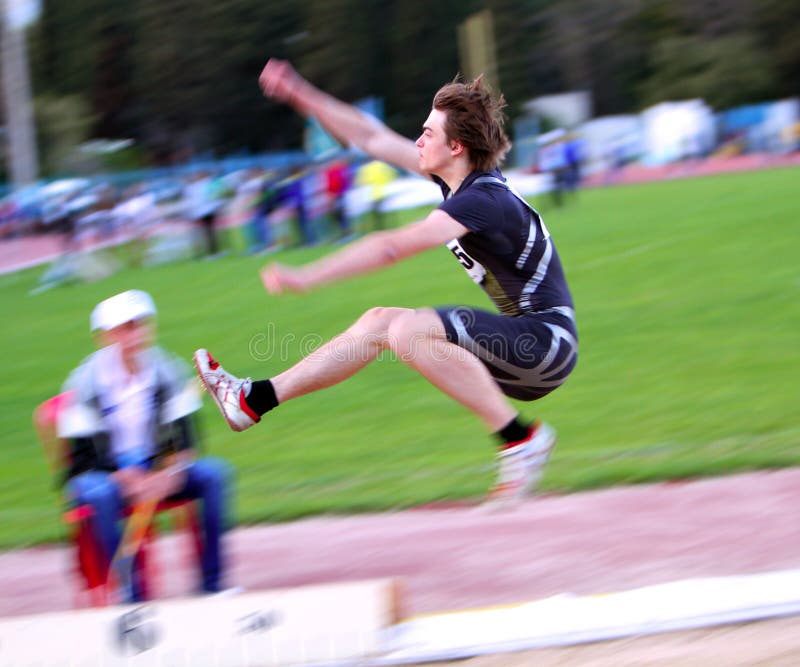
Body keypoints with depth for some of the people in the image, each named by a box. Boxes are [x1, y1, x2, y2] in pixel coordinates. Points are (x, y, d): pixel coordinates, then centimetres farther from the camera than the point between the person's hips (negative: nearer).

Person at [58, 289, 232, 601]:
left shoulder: (168, 370, -2)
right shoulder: (86, 382, -13)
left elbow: (184, 439, -2)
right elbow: (83, 455, -14)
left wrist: (172, 472, -22)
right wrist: (127, 479, -29)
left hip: (158, 472, 4)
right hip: (101, 474, -4)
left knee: (214, 472, -19)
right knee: (100, 494, -37)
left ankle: (211, 584, -18)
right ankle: (132, 596, -33)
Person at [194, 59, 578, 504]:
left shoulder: (481, 201, -19)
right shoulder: (463, 180, 8)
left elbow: (392, 248, -25)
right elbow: (372, 138, 15)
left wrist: (305, 279, -23)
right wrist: (300, 96, 15)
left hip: (547, 340, -10)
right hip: (523, 338, 10)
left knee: (408, 329, -27)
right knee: (379, 322, 11)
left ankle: (521, 438, -23)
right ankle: (255, 399, 16)